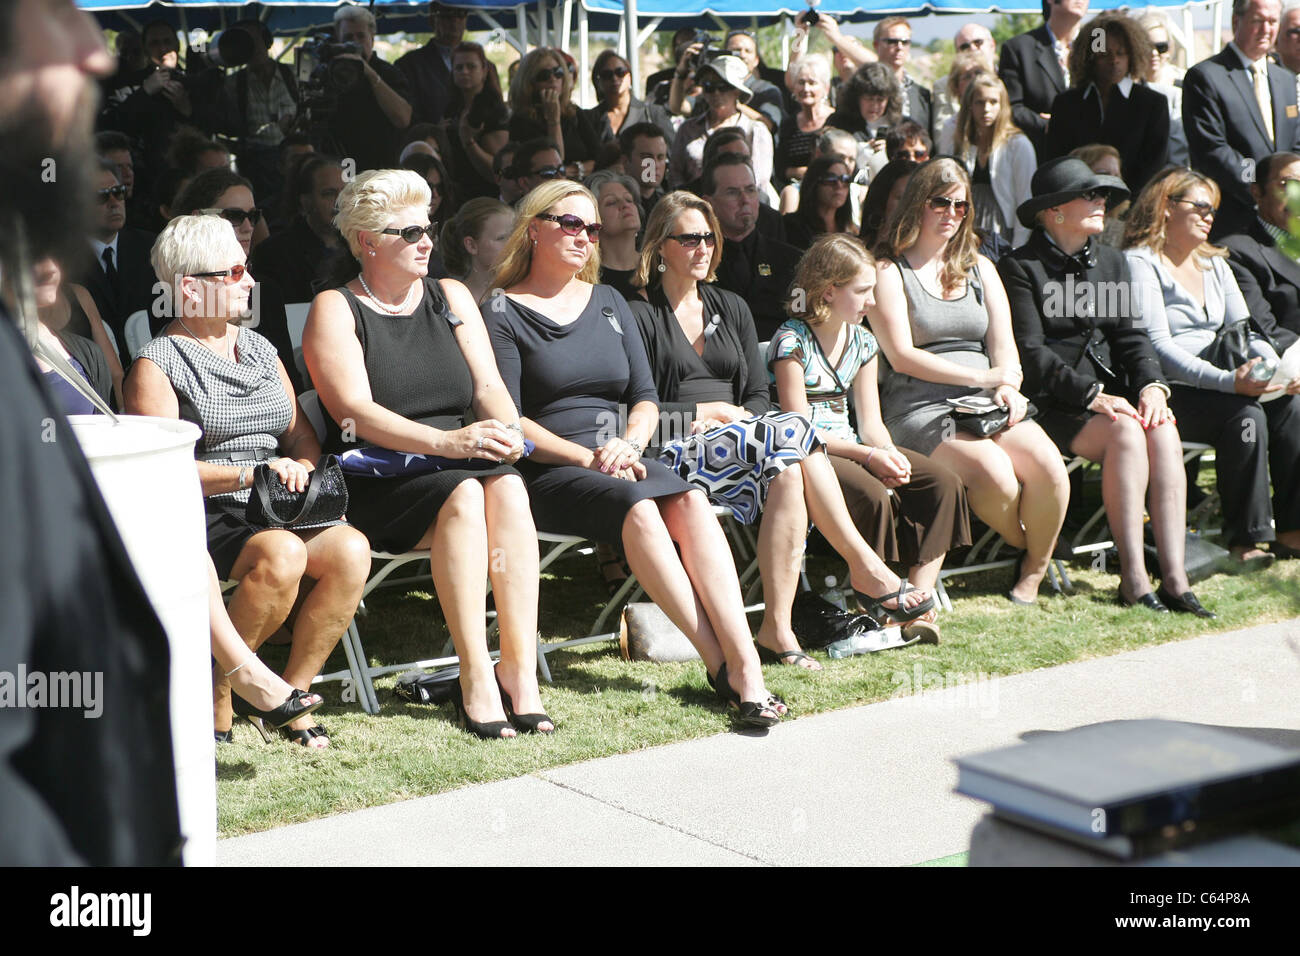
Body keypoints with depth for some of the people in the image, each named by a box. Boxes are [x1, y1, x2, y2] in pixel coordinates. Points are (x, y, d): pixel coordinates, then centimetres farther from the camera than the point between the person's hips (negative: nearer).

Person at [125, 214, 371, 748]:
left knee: (351, 550, -24)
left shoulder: (259, 349, 20)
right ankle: (215, 687, -14)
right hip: (203, 519, -6)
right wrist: (252, 473, -21)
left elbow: (301, 434, 19)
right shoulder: (158, 364, -1)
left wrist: (302, 471, -4)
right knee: (283, 554, -35)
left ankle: (292, 692, -12)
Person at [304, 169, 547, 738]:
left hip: (463, 466, 4)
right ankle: (476, 675, -33)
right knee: (463, 495, -33)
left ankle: (520, 669, -32)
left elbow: (487, 384, 9)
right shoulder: (336, 309, 2)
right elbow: (356, 412, -12)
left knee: (507, 488, -29)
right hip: (376, 484, -4)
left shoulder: (450, 296, 18)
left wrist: (506, 429, -15)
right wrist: (446, 442, -25)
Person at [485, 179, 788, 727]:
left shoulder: (609, 304, 21)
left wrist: (629, 443, -6)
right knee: (639, 510, -34)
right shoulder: (502, 314, 3)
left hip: (621, 456, 5)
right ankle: (721, 666, -34)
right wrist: (589, 458, -16)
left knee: (691, 502, -27)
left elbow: (645, 397, 16)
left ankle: (746, 664, -38)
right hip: (547, 471, -5)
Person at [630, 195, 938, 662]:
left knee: (788, 470, -31)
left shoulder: (732, 308, 22)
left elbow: (760, 396, 17)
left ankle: (778, 627, -36)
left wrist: (738, 416, -5)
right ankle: (865, 566, -26)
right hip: (677, 451, -5)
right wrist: (704, 413, -7)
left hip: (740, 440, 5)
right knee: (791, 431, -30)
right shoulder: (641, 316, 4)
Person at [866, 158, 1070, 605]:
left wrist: (1008, 387, -9)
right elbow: (901, 355, -7)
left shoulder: (979, 268, 22)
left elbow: (1002, 342, 14)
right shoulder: (889, 271, 4)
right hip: (920, 406, -5)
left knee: (1048, 466, -25)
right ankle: (1026, 548, -3)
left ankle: (1035, 566, -3)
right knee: (993, 471, -32)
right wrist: (982, 377, -11)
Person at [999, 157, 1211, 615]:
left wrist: (1152, 385, -8)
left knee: (1164, 431, -25)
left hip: (1112, 395, 5)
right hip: (1054, 406, -5)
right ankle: (1134, 577, -29)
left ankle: (1174, 575, -29)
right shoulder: (1021, 267, -2)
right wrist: (1092, 395, -19)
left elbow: (1132, 335, 12)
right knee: (1126, 431, -32)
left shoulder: (1111, 261, 19)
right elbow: (1031, 354, -10)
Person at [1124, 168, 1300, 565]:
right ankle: (1245, 540, -26)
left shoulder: (1214, 263, 21)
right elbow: (1157, 347, -16)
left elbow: (1244, 331, 16)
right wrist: (1228, 381, -27)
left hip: (1219, 387, 7)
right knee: (1245, 414, -31)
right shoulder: (1140, 263, -5)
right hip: (1169, 393, -7)